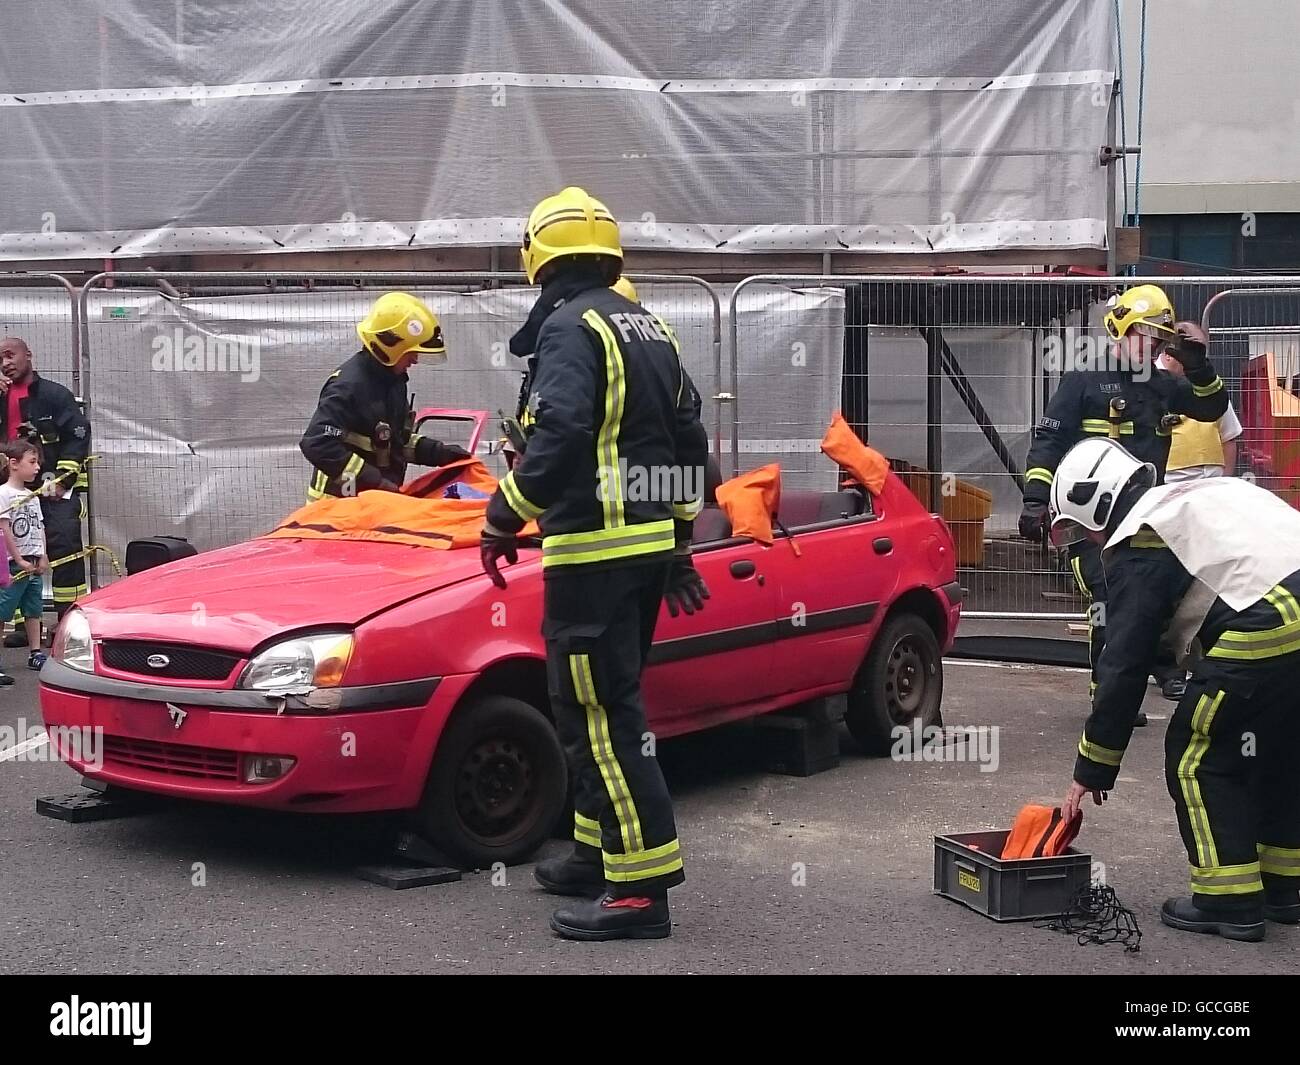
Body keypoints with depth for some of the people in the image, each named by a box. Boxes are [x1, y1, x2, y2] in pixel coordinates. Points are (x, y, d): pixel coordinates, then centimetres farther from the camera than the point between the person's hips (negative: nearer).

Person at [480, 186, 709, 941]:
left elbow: (559, 436, -24)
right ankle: (601, 854, 27)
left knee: (600, 717, -8)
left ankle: (643, 887, -8)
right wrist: (679, 539, 25)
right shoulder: (649, 328, 16)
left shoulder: (571, 327, -11)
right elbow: (690, 441, 19)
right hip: (648, 545, 9)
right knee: (607, 709, 18)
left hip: (593, 552, -9)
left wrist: (505, 518, -13)